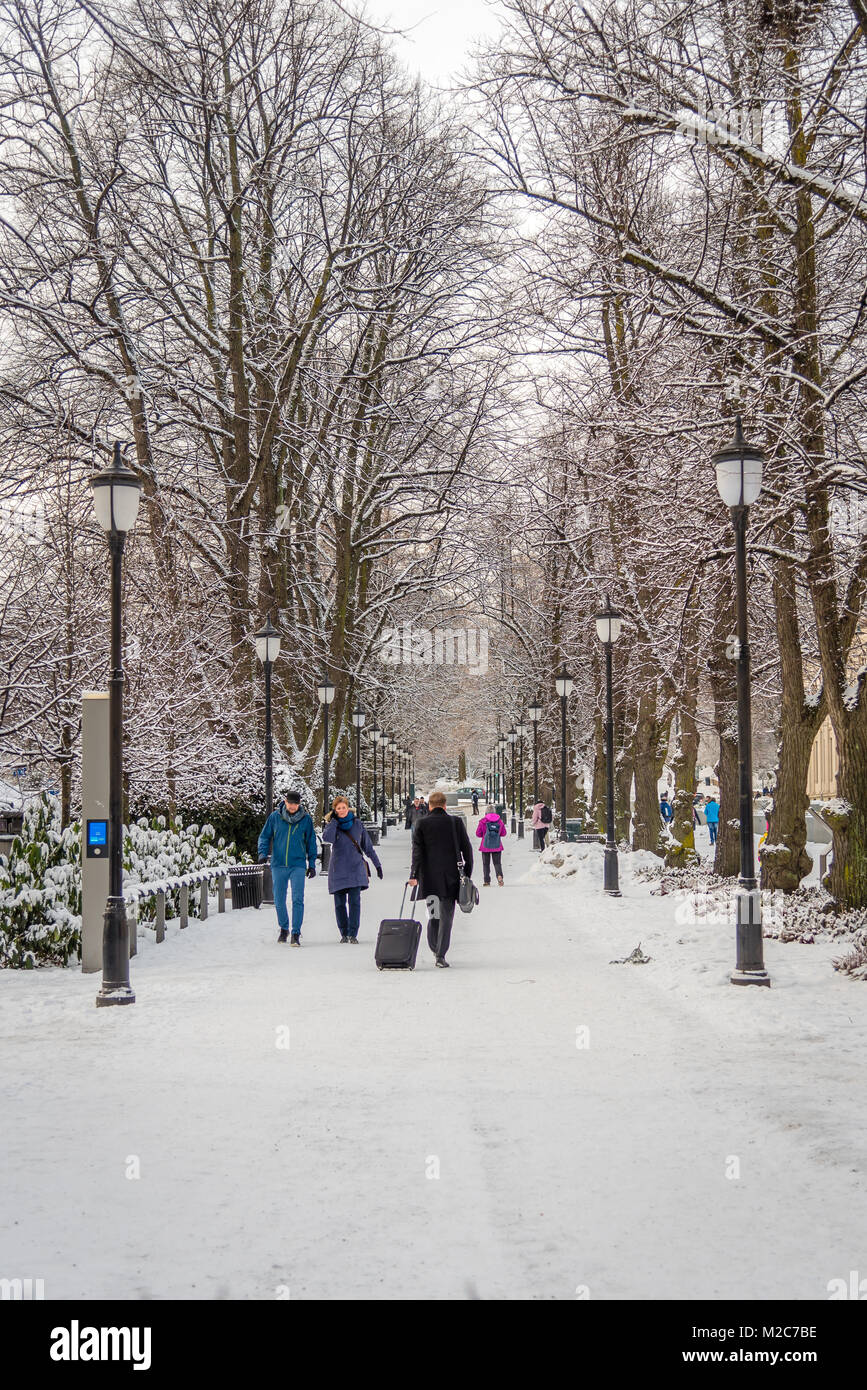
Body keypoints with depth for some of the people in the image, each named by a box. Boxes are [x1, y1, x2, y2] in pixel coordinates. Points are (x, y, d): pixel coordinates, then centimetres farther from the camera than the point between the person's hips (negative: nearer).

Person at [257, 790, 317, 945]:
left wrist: (312, 864, 8)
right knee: (279, 900, 8)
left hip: (298, 865, -1)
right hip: (278, 865, 1)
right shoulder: (275, 817, 1)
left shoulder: (306, 819, 1)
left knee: (298, 899, -11)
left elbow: (311, 843, 10)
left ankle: (296, 933, -7)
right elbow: (265, 836, 9)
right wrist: (263, 853, -7)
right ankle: (284, 929, 28)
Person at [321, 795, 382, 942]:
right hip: (338, 869, 1)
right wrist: (334, 820, -12)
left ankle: (353, 934, -9)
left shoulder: (358, 824, 7)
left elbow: (368, 846, 13)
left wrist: (377, 864, 13)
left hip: (355, 868, 0)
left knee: (354, 901, -10)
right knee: (340, 903, 3)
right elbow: (327, 839, -19)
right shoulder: (331, 825, 4)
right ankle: (344, 933, 15)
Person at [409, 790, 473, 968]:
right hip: (450, 877, -1)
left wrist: (414, 875, -9)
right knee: (446, 915, 1)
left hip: (429, 878, 1)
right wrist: (467, 873, 11)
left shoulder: (421, 824, -1)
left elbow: (417, 851, -7)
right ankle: (441, 955, -7)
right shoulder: (456, 822, 1)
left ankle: (434, 948, 24)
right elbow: (467, 849, 3)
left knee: (433, 914, 18)